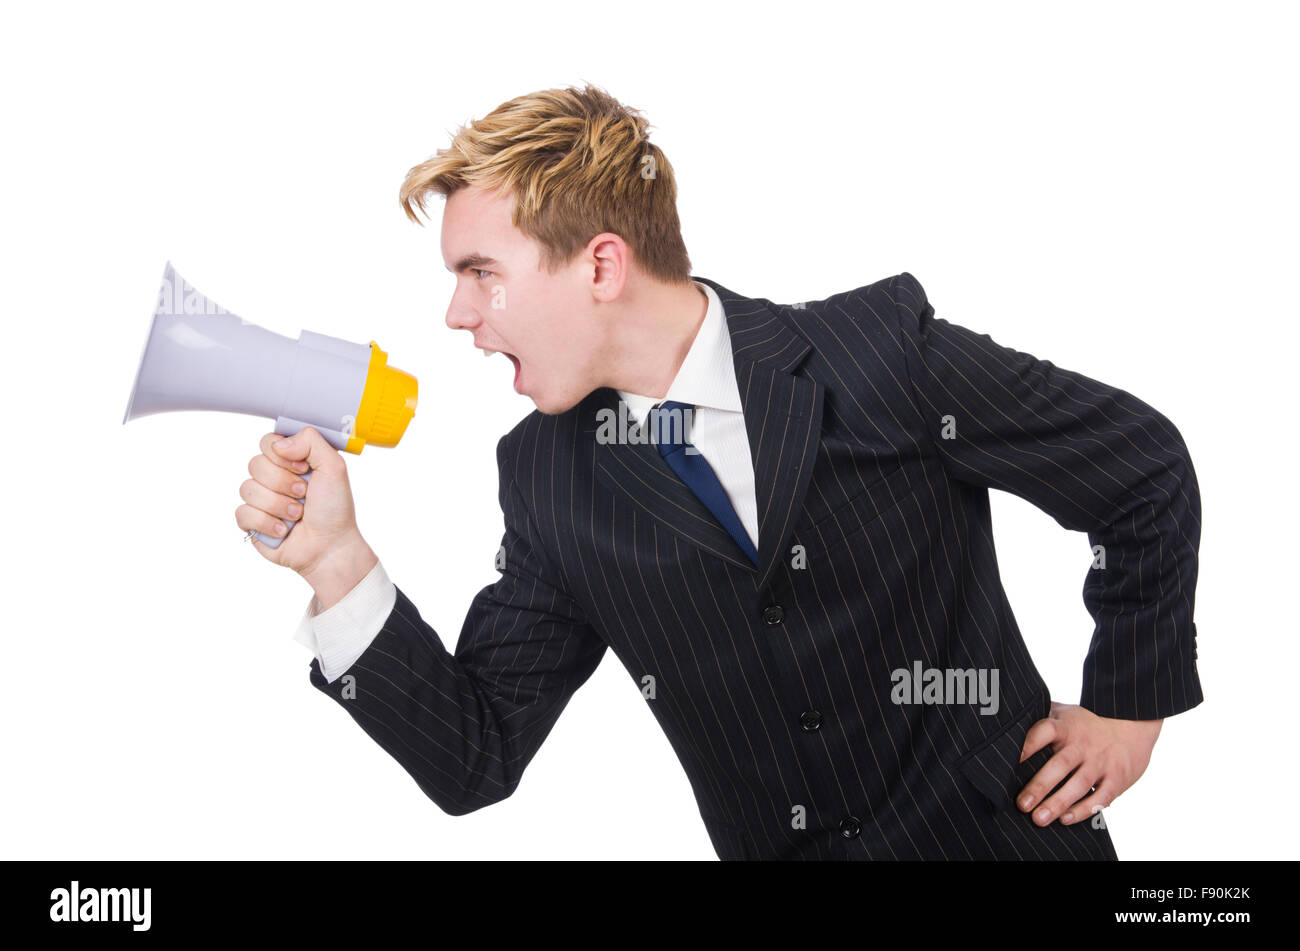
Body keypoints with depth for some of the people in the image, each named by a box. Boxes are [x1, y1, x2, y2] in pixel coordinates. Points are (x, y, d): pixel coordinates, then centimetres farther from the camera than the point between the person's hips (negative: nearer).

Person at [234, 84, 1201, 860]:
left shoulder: (884, 350, -15)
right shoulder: (545, 476, -3)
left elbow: (1147, 466, -3)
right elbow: (478, 762, -3)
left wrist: (1129, 704, -1)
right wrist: (335, 560, -13)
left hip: (1006, 835, -3)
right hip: (776, 850, 3)